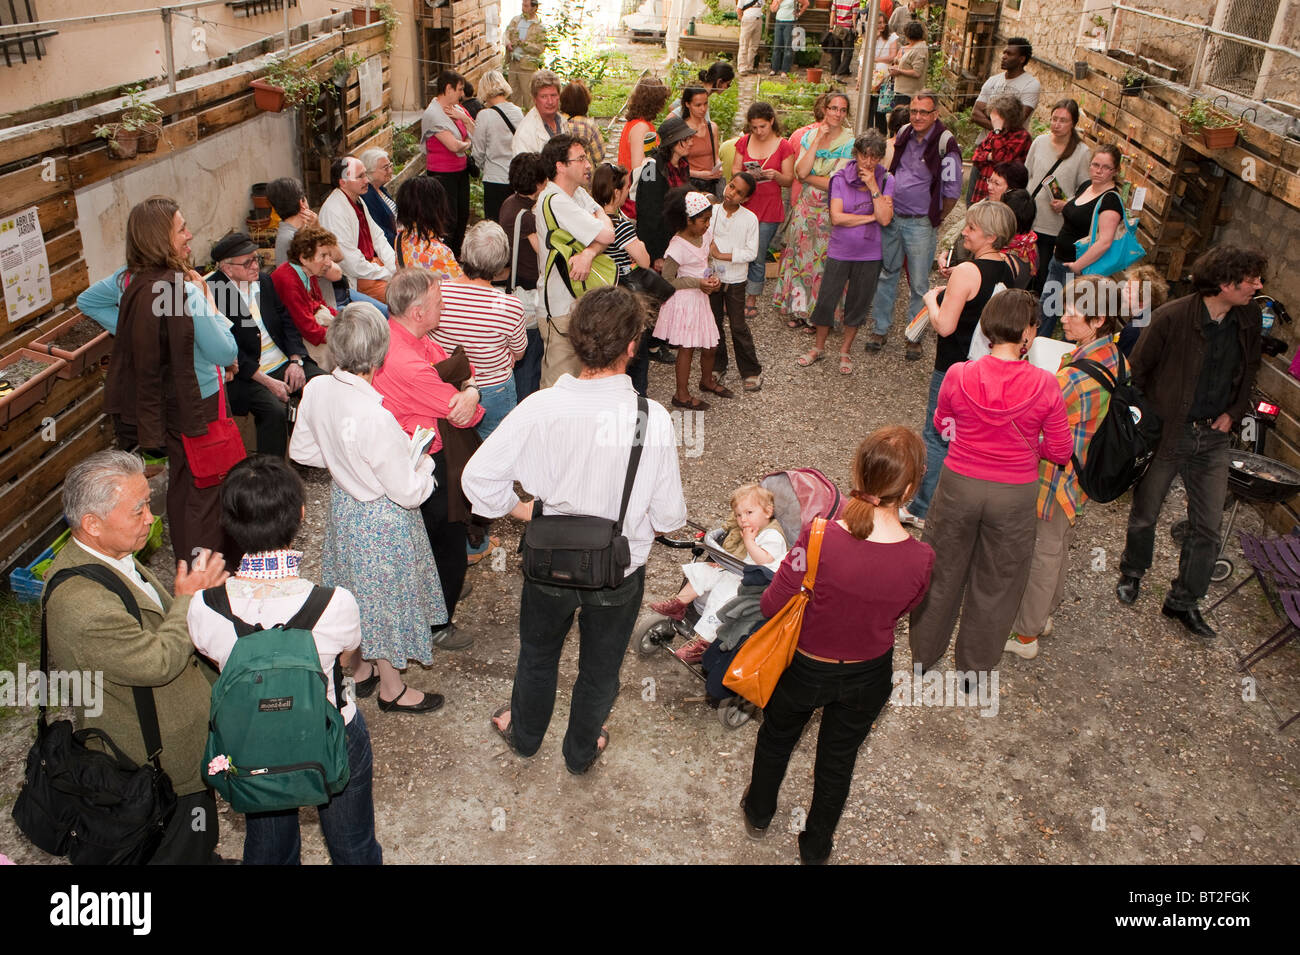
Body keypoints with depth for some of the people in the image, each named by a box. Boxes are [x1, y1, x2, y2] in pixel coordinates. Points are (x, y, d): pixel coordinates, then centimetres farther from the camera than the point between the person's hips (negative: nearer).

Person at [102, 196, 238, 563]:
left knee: (180, 483, 23)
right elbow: (227, 353, -25)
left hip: (162, 405, 9)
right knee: (203, 490, 4)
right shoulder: (183, 290, -27)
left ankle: (186, 559, 38)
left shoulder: (132, 280, -2)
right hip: (196, 406, -9)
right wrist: (206, 297, -18)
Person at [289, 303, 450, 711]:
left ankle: (356, 670, 49)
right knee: (384, 599, 14)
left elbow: (302, 451, 2)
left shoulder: (317, 390, -15)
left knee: (354, 591, 27)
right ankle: (392, 689, 37)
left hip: (342, 505, 7)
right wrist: (424, 460, -7)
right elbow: (408, 493, -26)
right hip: (383, 519, -7)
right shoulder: (377, 419, -36)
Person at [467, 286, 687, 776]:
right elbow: (668, 514, -17)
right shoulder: (653, 419, -26)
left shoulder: (541, 407, -24)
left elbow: (478, 475, -17)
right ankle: (581, 752, 51)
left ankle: (524, 734, 56)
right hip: (620, 570, -1)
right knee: (600, 669, 26)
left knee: (538, 654, 30)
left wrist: (520, 509, 0)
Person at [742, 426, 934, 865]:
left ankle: (758, 813, 57)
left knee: (776, 738, 30)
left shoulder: (820, 538, -33)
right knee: (839, 757, 28)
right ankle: (816, 846, 52)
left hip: (805, 670, -1)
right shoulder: (920, 558, -25)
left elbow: (771, 605, -22)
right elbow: (902, 607, -4)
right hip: (869, 677, 2)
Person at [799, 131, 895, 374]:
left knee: (858, 304, 11)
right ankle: (818, 348, 25)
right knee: (826, 300, 4)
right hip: (840, 251, -1)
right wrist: (871, 217, -13)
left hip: (869, 255, 1)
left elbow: (885, 219, -14)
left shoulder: (886, 181, -3)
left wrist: (873, 187, -18)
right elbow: (836, 217, -15)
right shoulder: (841, 178, -6)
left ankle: (845, 350, 30)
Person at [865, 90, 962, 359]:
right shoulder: (903, 134, 3)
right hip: (892, 216, 5)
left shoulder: (946, 143, -14)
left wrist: (936, 219, 0)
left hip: (921, 223, -5)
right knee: (886, 274, 13)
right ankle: (880, 329, 26)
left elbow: (952, 191, -8)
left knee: (919, 284, 4)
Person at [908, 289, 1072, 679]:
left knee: (943, 572, 21)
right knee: (996, 581, 19)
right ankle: (973, 668, 35)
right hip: (1014, 496, -1)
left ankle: (924, 654, 39)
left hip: (959, 486, 1)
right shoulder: (1045, 385, -18)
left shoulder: (958, 375, -14)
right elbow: (1060, 451, -7)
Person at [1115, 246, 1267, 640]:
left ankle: (1183, 600, 22)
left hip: (1213, 436, 5)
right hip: (1166, 432, -4)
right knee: (1145, 514, 13)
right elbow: (1137, 370, -10)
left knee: (1208, 527, 6)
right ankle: (1132, 572, 40)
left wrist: (1233, 412, 4)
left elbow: (1249, 371, 16)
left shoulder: (1249, 319, -1)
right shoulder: (1172, 318, -18)